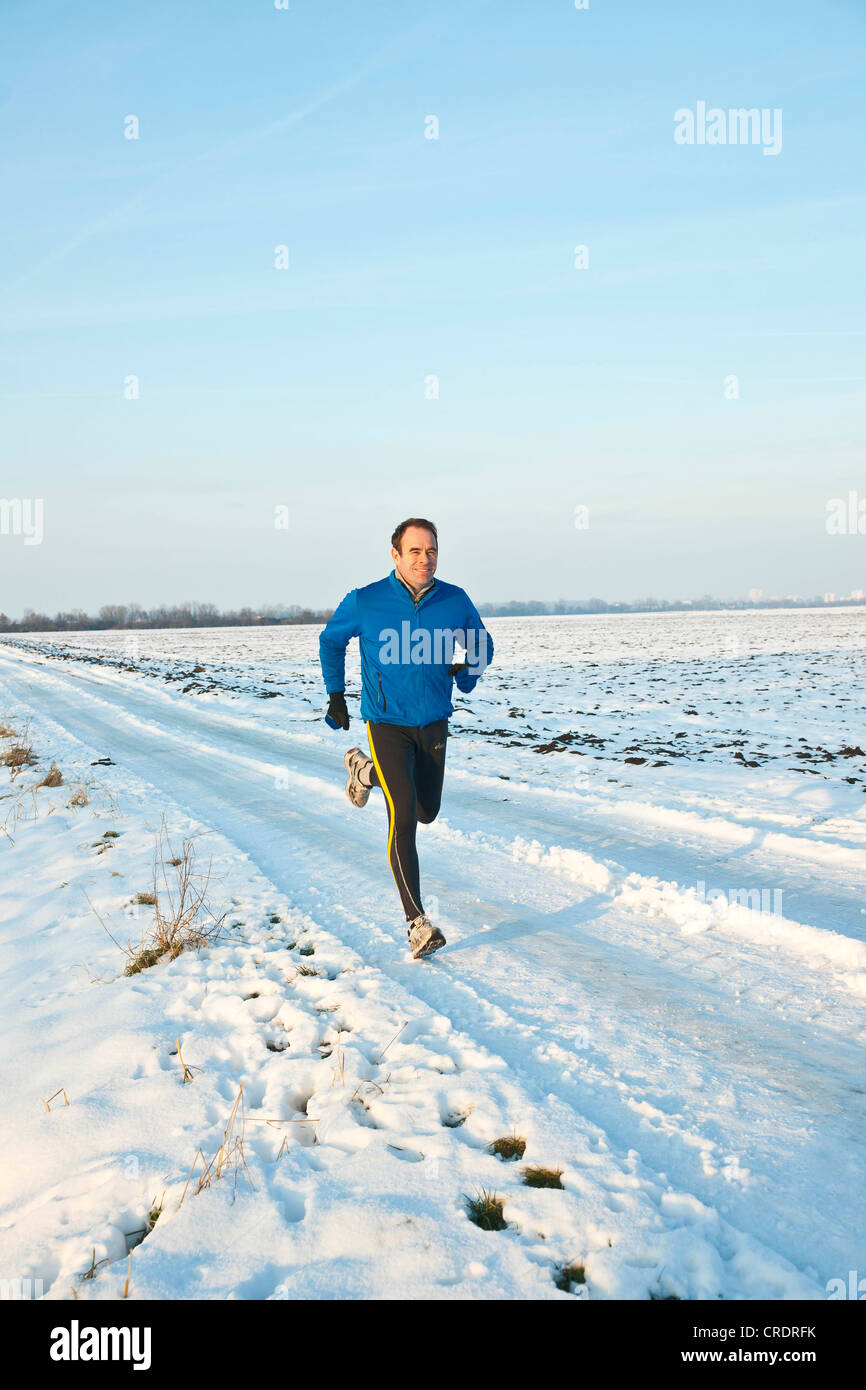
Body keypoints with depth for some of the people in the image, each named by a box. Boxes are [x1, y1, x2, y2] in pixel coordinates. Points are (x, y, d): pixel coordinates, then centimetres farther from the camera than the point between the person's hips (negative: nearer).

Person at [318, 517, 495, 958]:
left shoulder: (455, 601, -6)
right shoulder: (364, 602, -11)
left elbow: (482, 644, 11)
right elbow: (330, 640, 8)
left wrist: (470, 669, -11)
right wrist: (335, 694, 5)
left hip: (434, 723, 4)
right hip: (386, 723, -4)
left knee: (426, 813, 20)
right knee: (403, 817, -18)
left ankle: (365, 770, 46)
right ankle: (417, 923, -14)